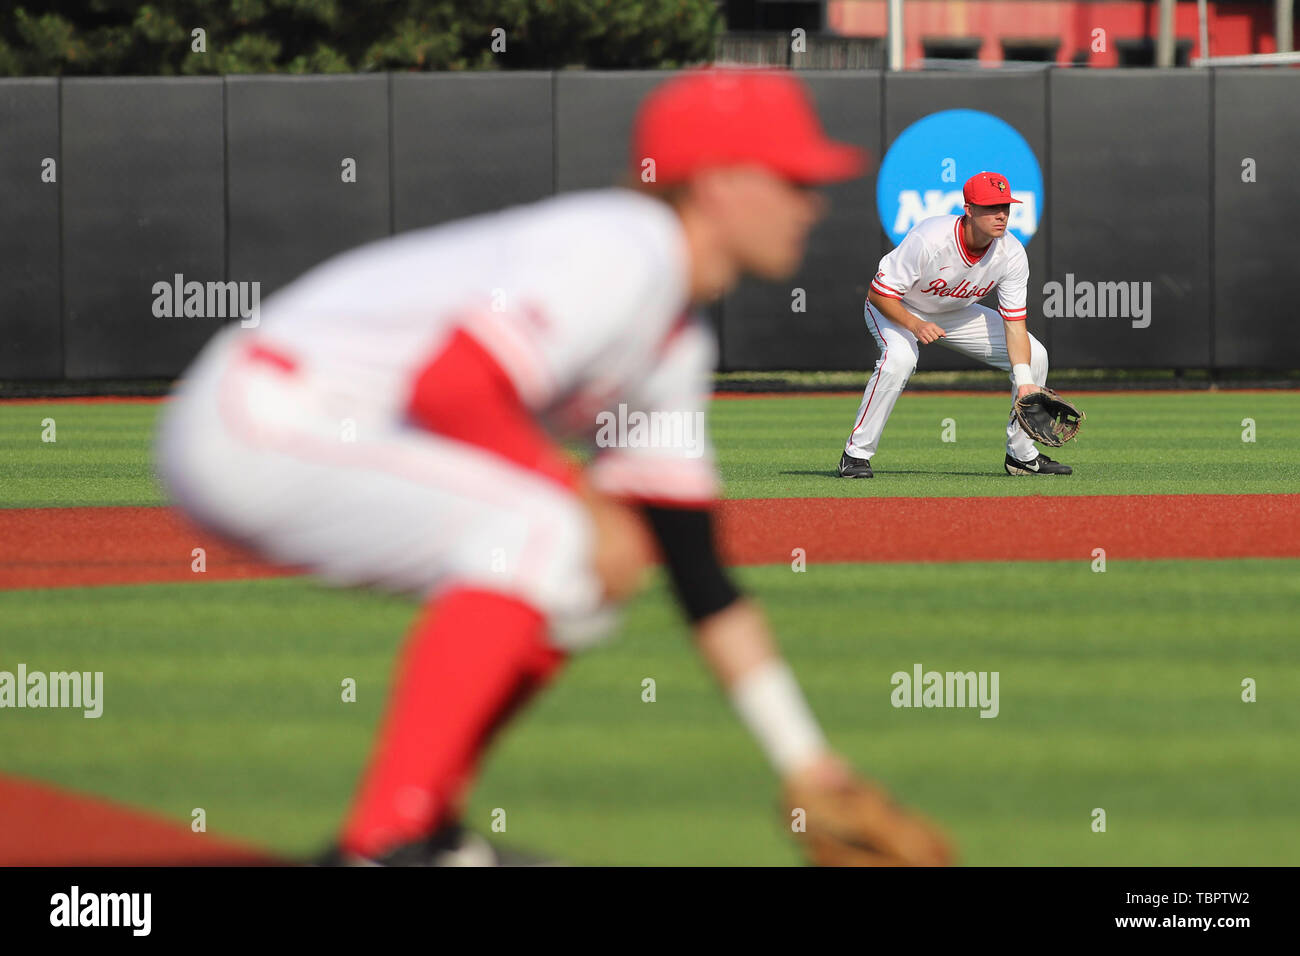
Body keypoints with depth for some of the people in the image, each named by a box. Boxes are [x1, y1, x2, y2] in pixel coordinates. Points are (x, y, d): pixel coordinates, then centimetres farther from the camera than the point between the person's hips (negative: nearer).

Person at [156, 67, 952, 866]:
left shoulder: (678, 347, 14)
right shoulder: (622, 252, -17)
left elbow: (699, 574, 17)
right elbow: (451, 386, -30)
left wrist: (809, 767, 14)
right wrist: (587, 504, -17)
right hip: (261, 422, -10)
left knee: (584, 583, 11)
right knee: (539, 536, -22)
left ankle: (426, 831, 13)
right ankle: (382, 842, -21)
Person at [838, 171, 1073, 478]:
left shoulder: (1011, 254, -21)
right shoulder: (929, 239, -36)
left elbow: (1014, 325, -18)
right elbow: (879, 294, -28)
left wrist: (1025, 383, -30)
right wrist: (915, 326, -43)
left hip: (957, 313, 6)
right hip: (897, 310, -5)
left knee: (1034, 355, -5)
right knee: (900, 359, -38)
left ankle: (1022, 454, 10)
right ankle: (856, 454, -24)